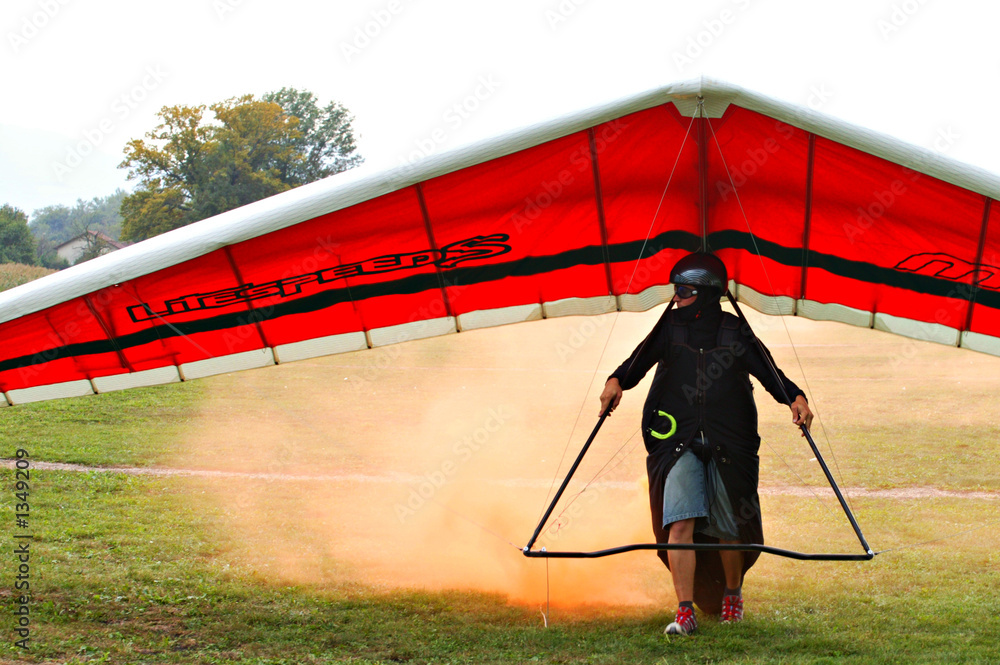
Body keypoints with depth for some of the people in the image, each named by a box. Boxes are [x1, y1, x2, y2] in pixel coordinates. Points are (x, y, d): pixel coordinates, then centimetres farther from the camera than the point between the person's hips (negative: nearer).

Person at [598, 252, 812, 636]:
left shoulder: (735, 332, 6)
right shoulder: (670, 327, 8)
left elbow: (769, 373, 6)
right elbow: (638, 362, 5)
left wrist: (794, 397, -11)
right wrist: (617, 381, -15)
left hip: (729, 445, 0)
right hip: (678, 443, 0)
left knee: (729, 530, 7)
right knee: (680, 522, -15)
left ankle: (731, 594, 34)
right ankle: (685, 611, -16)